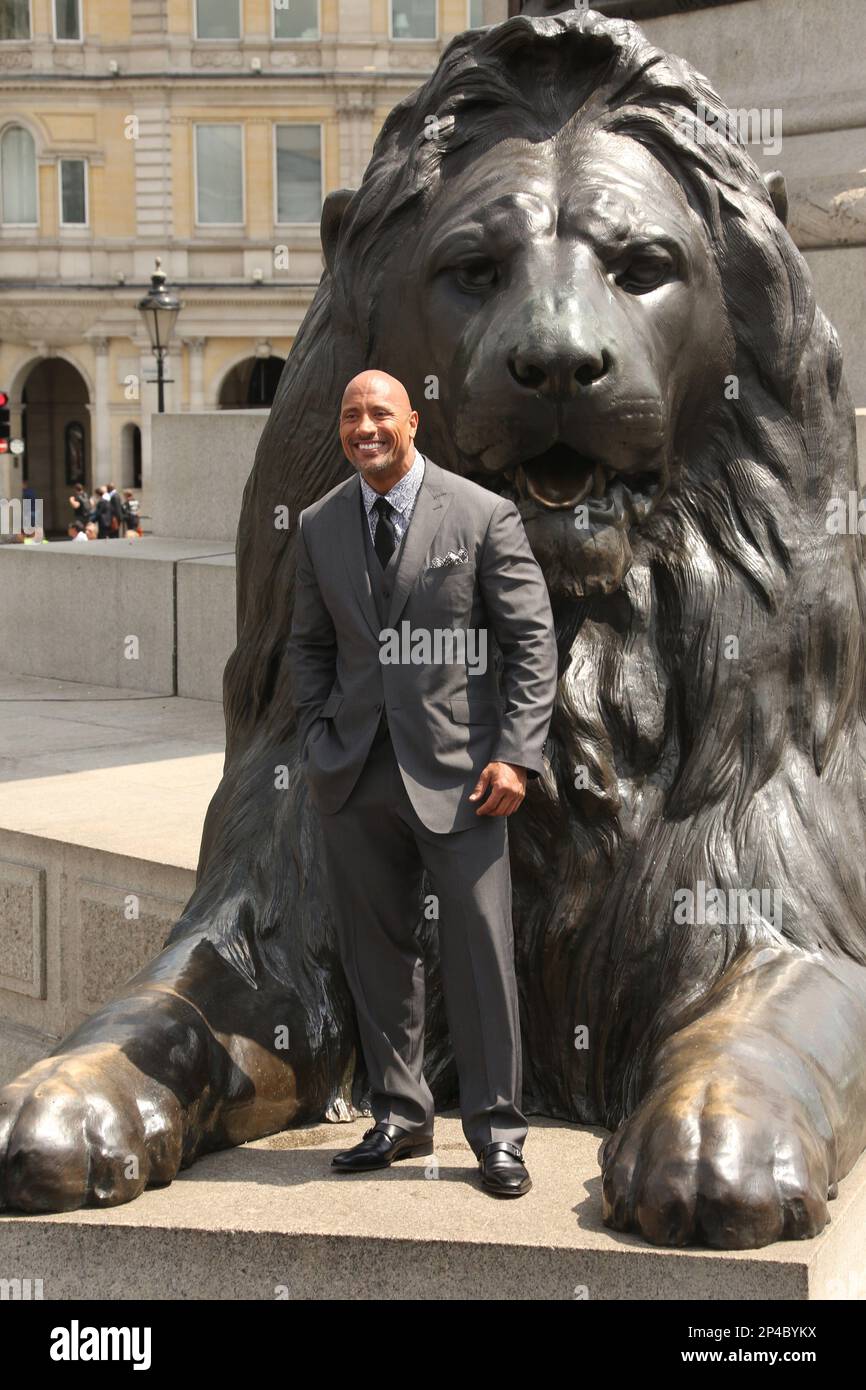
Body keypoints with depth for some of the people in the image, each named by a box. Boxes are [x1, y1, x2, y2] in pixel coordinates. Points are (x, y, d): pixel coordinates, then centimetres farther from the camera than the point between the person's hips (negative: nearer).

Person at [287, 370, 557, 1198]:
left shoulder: (483, 516, -3)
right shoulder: (319, 526, 10)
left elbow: (532, 641, -3)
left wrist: (516, 755, -11)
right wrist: (317, 742, 5)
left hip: (456, 769, -4)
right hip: (355, 777, 4)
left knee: (479, 952, -1)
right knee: (374, 953, 9)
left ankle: (495, 1129, 12)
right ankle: (399, 1117, 24)